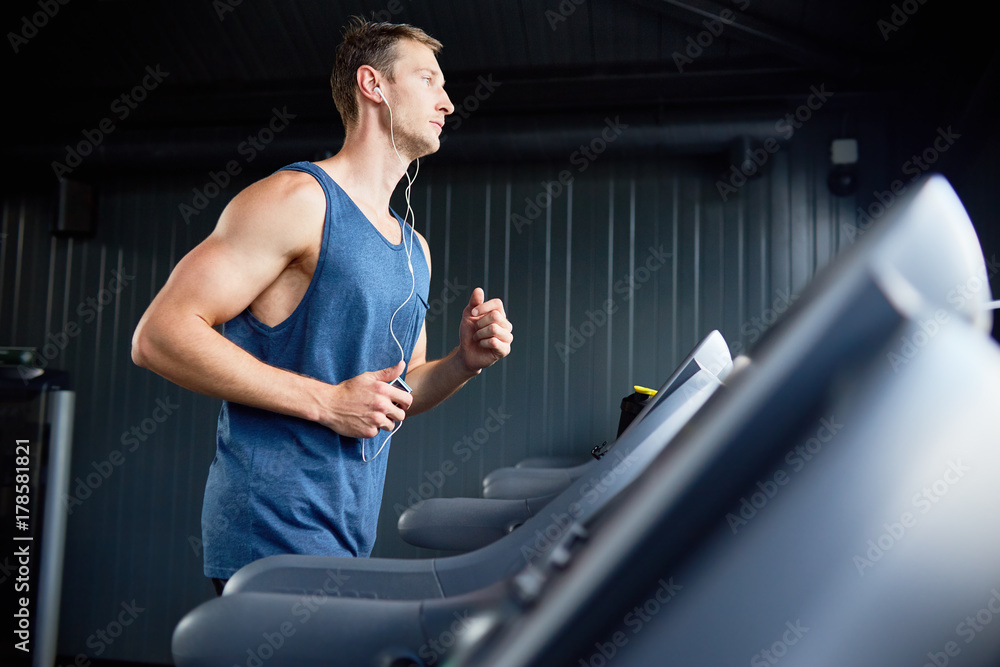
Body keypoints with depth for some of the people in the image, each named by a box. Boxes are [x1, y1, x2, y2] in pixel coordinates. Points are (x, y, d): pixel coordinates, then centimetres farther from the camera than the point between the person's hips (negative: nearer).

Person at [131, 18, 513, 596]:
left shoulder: (414, 249, 16)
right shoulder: (298, 199, -10)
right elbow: (159, 336, -17)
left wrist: (464, 362, 2)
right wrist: (326, 401, -19)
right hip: (276, 532, -8)